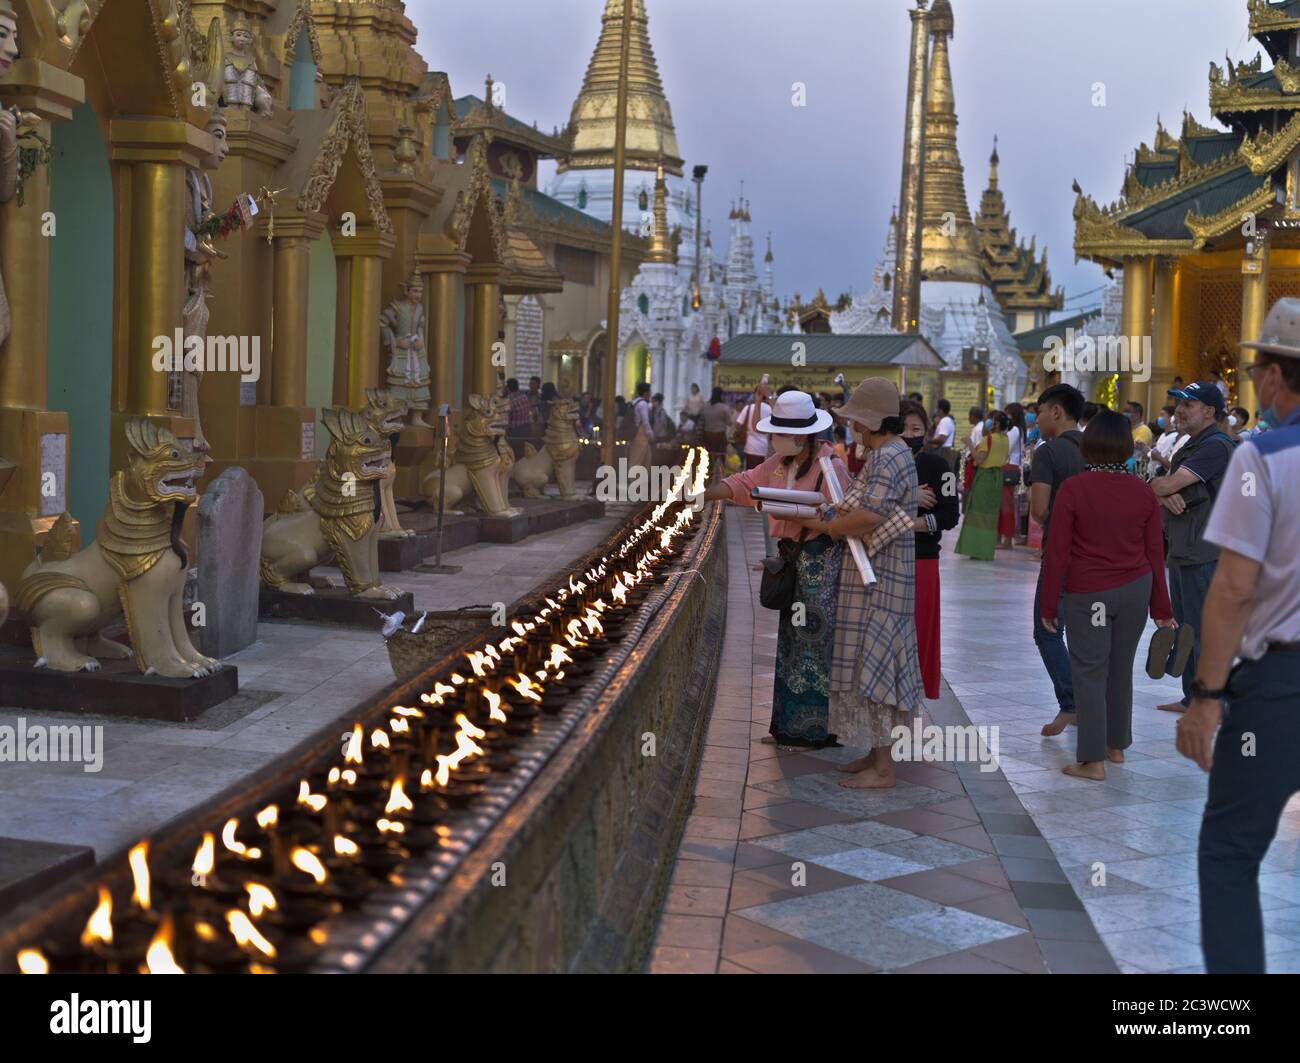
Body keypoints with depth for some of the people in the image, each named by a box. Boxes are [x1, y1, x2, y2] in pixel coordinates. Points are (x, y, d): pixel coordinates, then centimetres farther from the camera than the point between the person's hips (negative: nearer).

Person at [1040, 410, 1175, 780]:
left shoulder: (1072, 489, -12)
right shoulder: (1144, 492, -1)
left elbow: (1057, 552, -10)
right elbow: (1155, 553, 4)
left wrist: (1049, 605, -2)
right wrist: (1161, 607, 12)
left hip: (1088, 594, -4)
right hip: (1136, 590, 4)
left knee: (1089, 674, 3)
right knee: (1121, 669, 16)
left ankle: (1093, 760, 6)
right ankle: (1117, 745, 29)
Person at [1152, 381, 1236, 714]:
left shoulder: (1217, 446, -15)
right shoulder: (1189, 446, 18)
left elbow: (1168, 484, -21)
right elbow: (1163, 487, 11)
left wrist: (1160, 486, 2)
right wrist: (1167, 495, -12)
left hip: (1203, 555, -10)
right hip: (1180, 553, 10)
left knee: (1202, 633, -6)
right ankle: (1192, 697, 25)